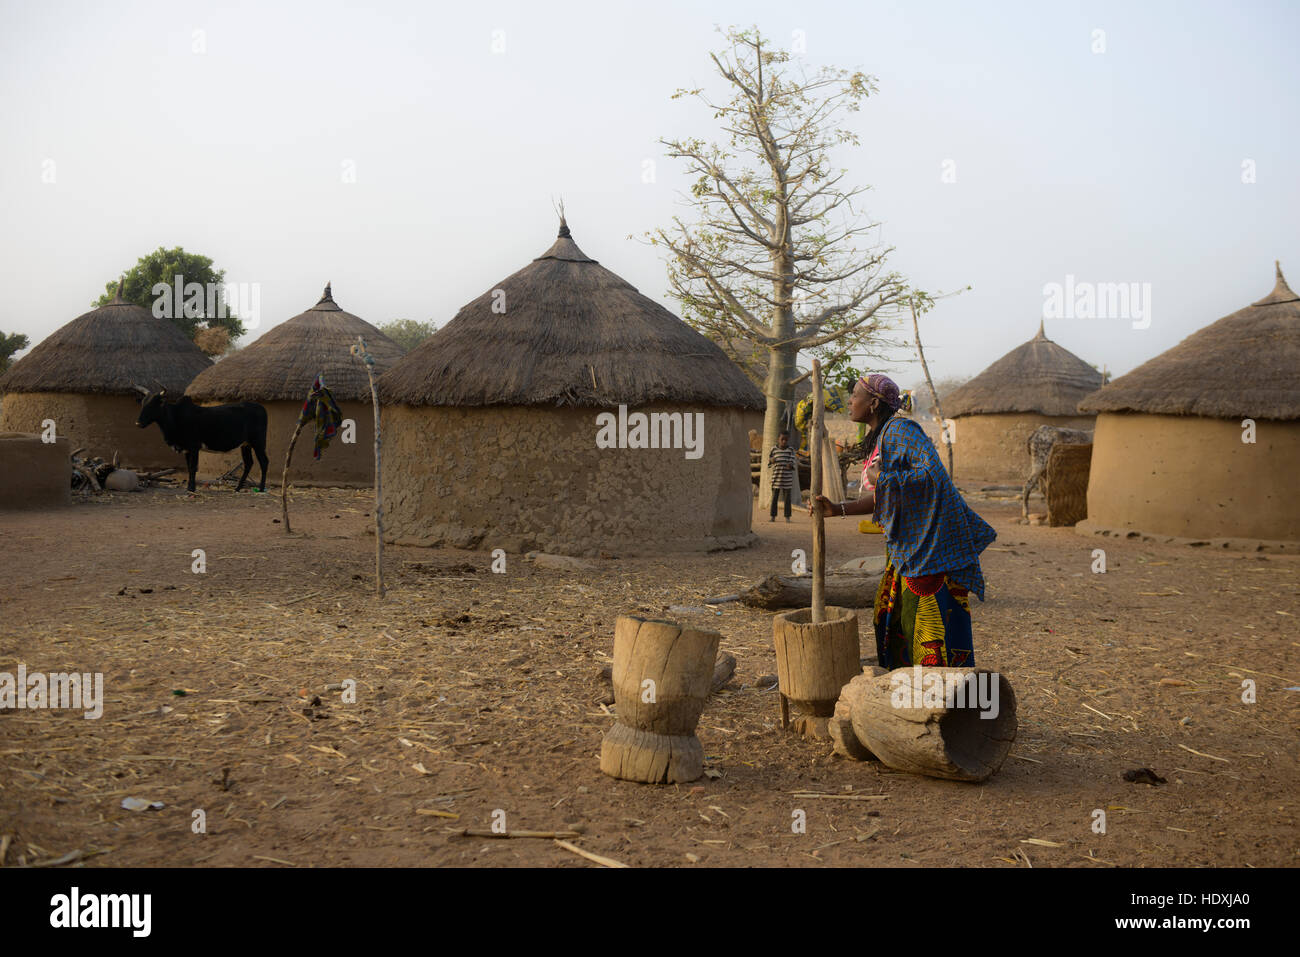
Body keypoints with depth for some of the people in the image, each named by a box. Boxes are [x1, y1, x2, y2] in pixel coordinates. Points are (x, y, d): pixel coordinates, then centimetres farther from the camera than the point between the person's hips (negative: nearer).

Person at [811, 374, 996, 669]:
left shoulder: (900, 429, -16)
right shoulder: (881, 438, 13)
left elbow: (934, 473, -28)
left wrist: (882, 478, -21)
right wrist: (838, 509, 10)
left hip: (929, 542, -10)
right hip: (907, 543, 10)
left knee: (929, 620, -6)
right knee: (891, 616, 14)